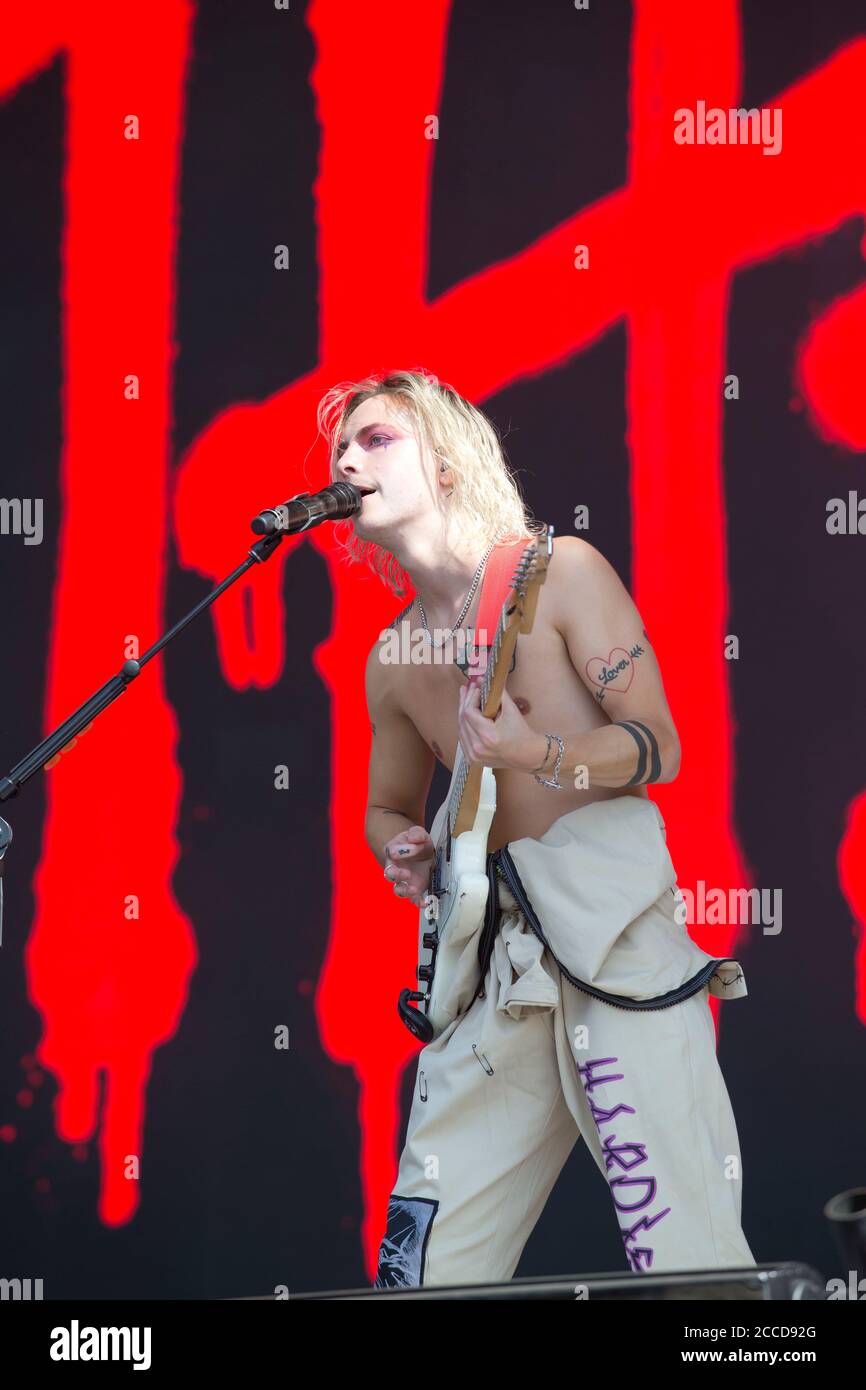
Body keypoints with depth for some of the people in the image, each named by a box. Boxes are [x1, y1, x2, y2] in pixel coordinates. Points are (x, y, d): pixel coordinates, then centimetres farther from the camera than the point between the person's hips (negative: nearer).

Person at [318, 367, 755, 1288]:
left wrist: (535, 753, -21)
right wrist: (403, 850, 7)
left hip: (611, 926, -6)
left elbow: (658, 746, -4)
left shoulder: (559, 573, 0)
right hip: (495, 958, 6)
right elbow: (388, 805, 31)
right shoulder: (394, 659, 17)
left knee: (684, 1247, -13)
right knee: (427, 1258, 2)